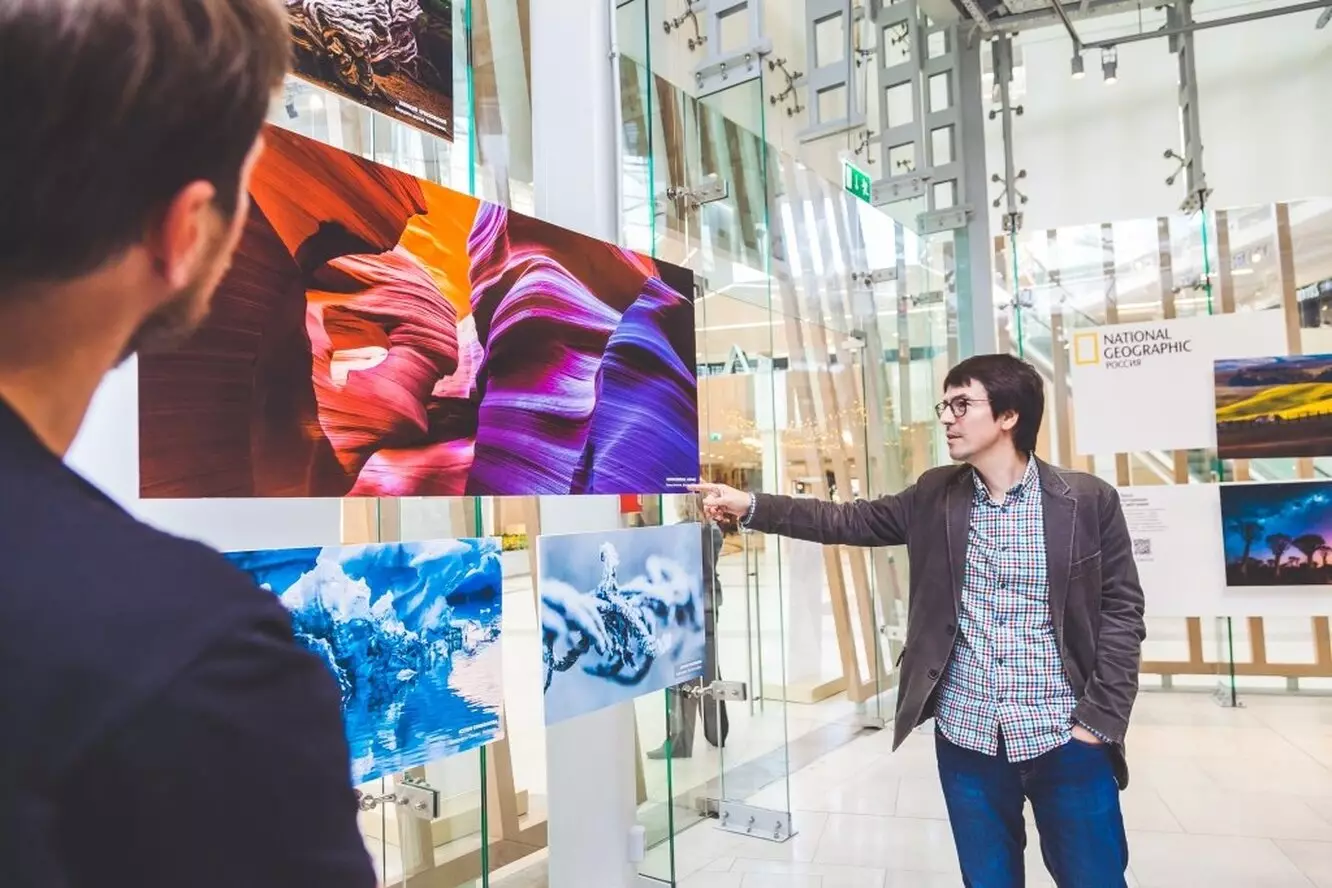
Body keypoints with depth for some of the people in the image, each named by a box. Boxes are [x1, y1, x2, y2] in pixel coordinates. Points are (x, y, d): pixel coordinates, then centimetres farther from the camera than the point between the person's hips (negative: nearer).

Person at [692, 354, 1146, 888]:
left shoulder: (1089, 501, -5)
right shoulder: (934, 496, 3)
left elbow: (1121, 611, -3)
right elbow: (845, 521, 4)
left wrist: (1100, 719, -9)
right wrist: (750, 507, -5)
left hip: (1064, 740, -2)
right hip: (966, 739, 3)